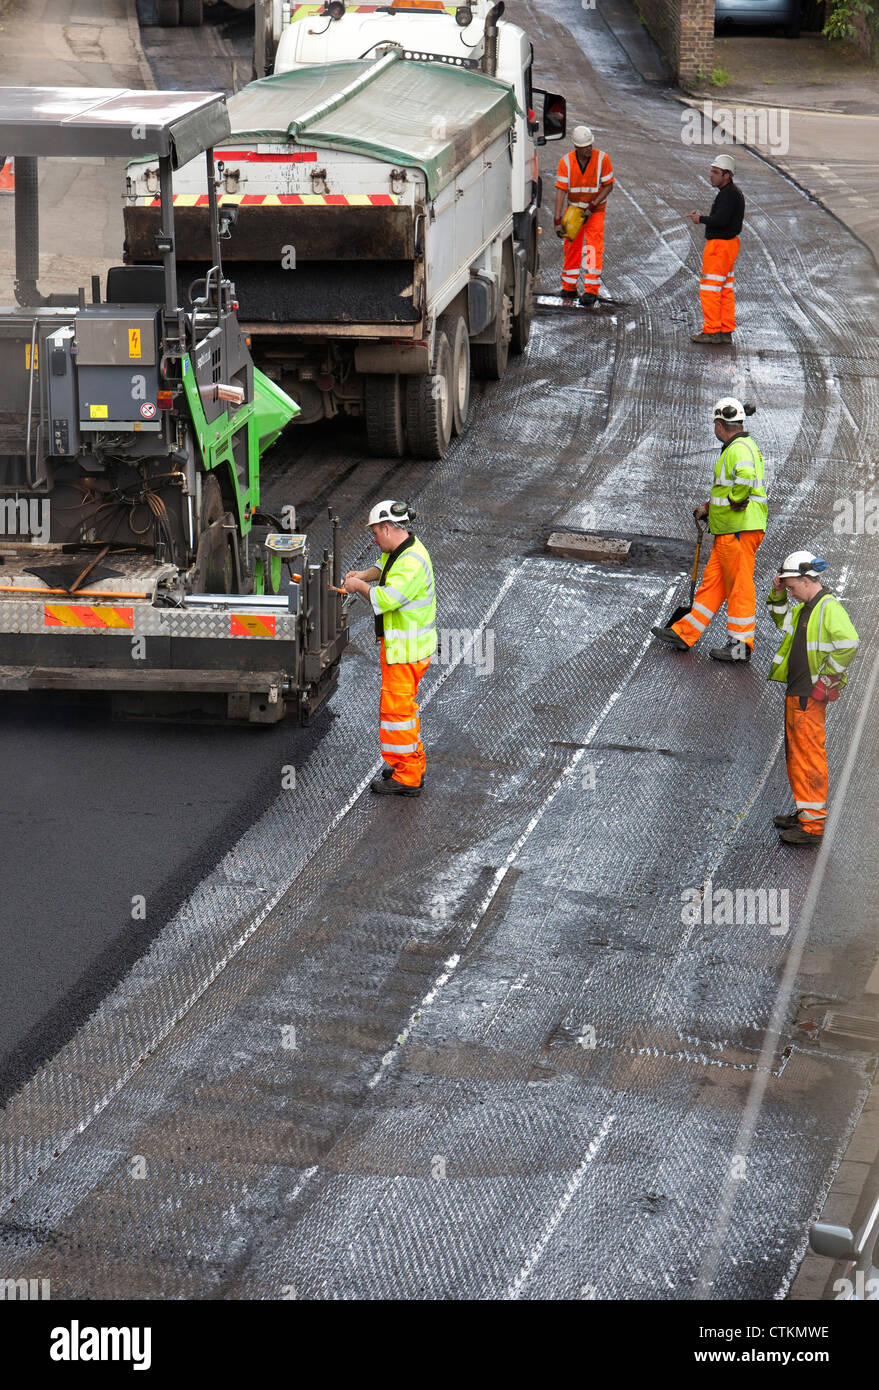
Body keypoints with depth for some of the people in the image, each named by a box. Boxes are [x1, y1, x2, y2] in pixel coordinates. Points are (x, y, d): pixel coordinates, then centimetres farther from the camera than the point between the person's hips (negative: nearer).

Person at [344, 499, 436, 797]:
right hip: (398, 642, 10)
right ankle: (413, 763, 32)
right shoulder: (400, 549, 7)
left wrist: (359, 586, -13)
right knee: (402, 703, 20)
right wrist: (363, 574, 6)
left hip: (406, 648, -10)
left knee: (397, 707, -4)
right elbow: (384, 569, 27)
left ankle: (406, 778, 3)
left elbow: (384, 599, -31)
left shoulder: (412, 563, -26)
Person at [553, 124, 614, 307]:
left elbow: (608, 186, -9)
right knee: (571, 248, 6)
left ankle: (591, 290, -18)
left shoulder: (602, 159, -17)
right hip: (573, 209, 2)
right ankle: (569, 288, 20)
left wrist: (592, 207, -18)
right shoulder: (566, 162, -15)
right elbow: (561, 191, -18)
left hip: (595, 211, -2)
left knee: (593, 248, -14)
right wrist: (557, 221, -25)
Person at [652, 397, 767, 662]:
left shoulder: (740, 449, -14)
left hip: (740, 530, -10)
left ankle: (741, 645, 1)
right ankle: (685, 634, 17)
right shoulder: (736, 447, 19)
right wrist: (709, 506, 26)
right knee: (712, 582, 12)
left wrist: (735, 503, -21)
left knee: (739, 586, -4)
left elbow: (745, 477, -34)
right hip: (728, 531, 10)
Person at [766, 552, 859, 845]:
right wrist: (777, 594, 15)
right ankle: (805, 812, 29)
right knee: (795, 754, 18)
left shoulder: (829, 608, -16)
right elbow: (782, 621, 32)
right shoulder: (806, 608, 14)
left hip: (811, 696, -10)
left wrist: (825, 679, -21)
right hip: (795, 693, 10)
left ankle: (814, 825, -5)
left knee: (809, 756, -8)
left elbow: (849, 643, -28)